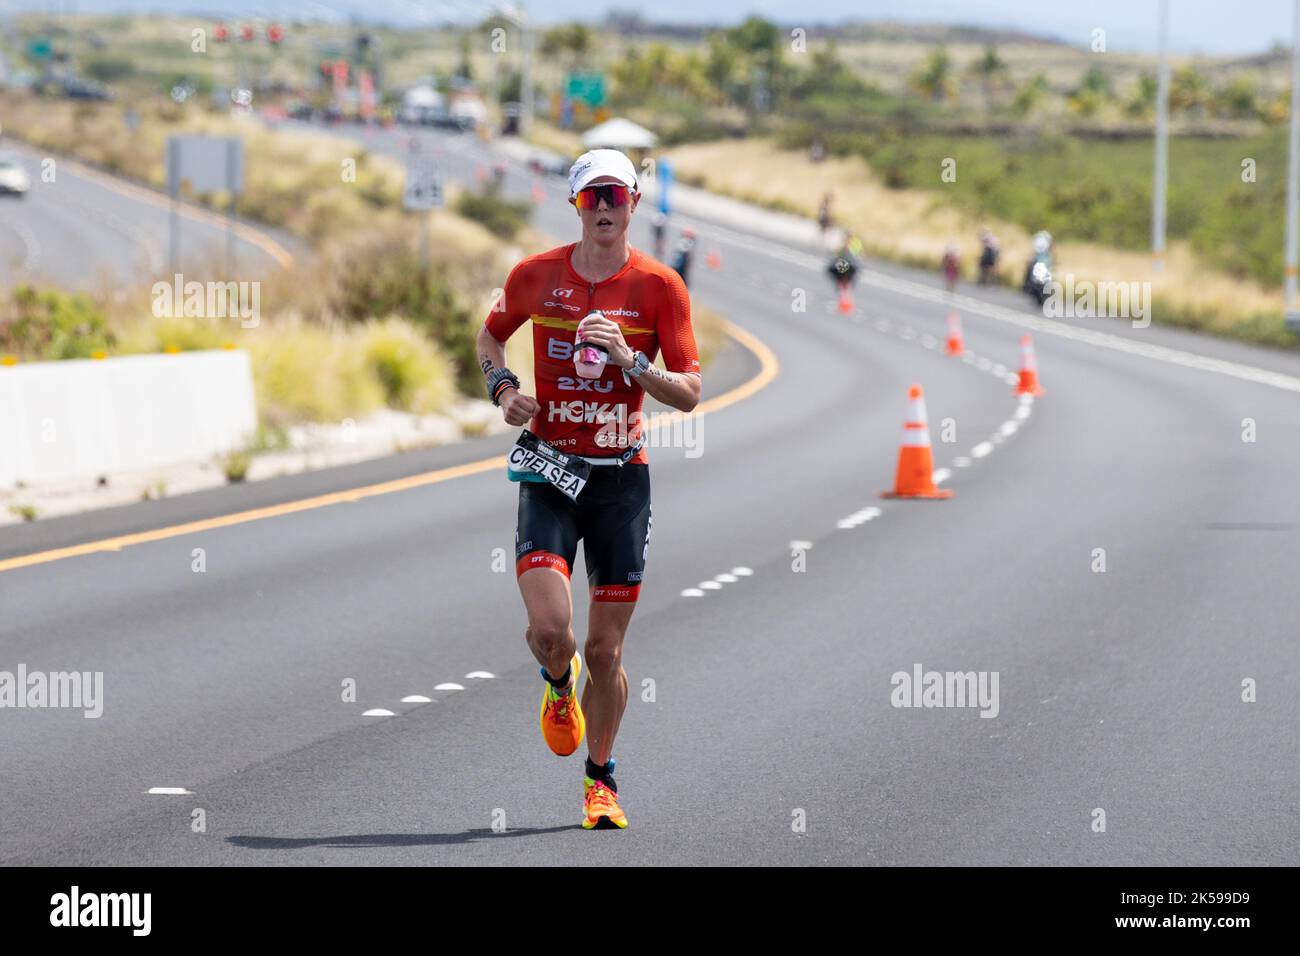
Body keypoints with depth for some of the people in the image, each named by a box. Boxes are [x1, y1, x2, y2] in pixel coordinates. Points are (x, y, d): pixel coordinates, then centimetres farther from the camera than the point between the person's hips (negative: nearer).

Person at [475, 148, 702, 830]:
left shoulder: (660, 287, -3)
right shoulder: (536, 275, 1)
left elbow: (689, 394, -4)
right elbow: (490, 334, 20)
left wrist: (630, 361, -19)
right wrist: (503, 388, 1)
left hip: (620, 477, 0)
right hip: (548, 469, 0)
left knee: (605, 651, 4)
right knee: (549, 628, -18)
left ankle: (600, 779, 24)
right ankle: (559, 685, 20)